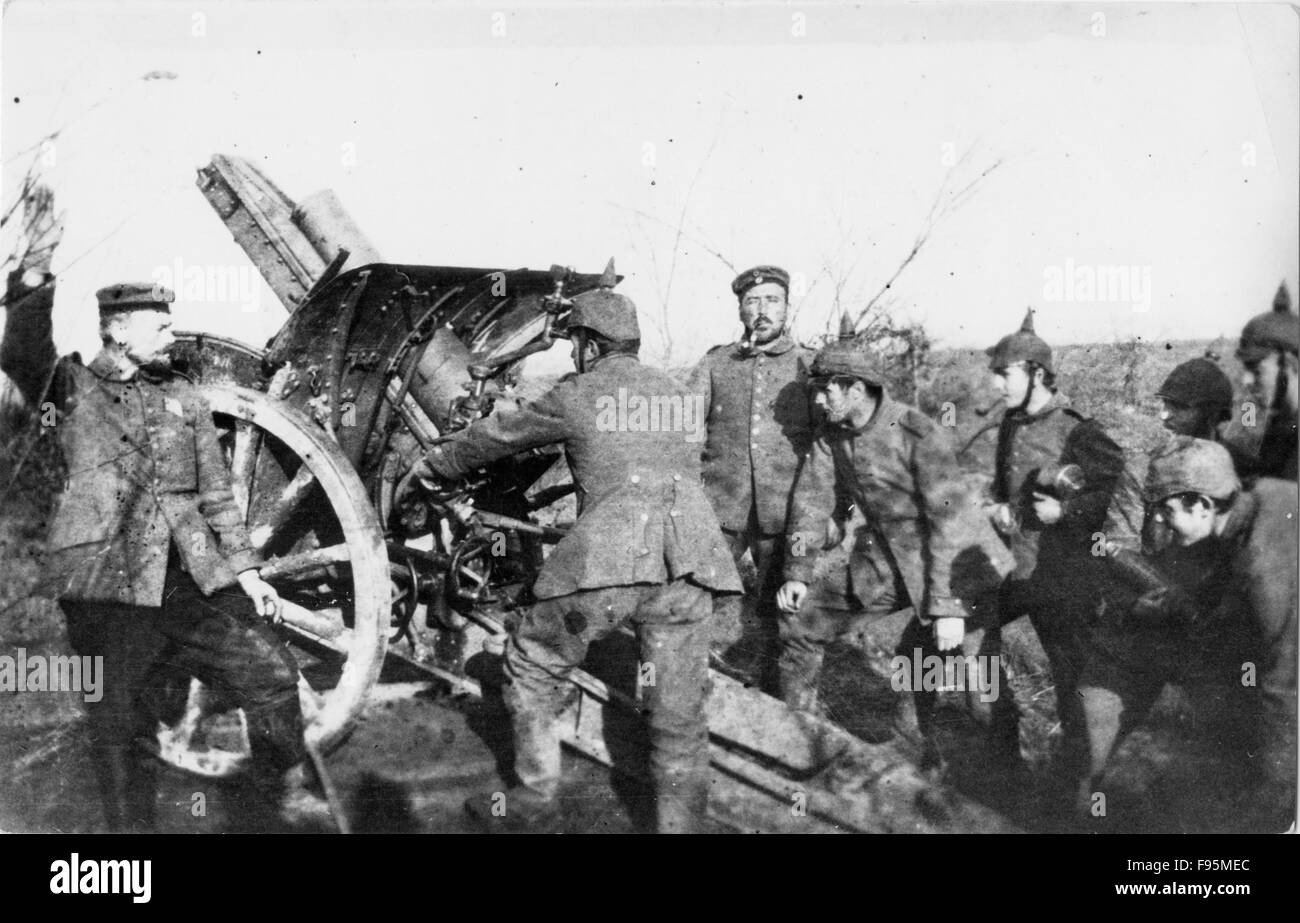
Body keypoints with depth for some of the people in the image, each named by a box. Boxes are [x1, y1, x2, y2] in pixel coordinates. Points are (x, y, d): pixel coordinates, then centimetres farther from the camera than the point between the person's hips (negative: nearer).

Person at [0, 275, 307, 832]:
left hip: (193, 580, 4)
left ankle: (291, 800, 22)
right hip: (106, 588, -4)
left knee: (272, 673, 1)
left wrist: (246, 570, 12)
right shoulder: (72, 386, 4)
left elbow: (216, 493, 17)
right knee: (119, 730, 3)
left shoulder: (184, 397, 17)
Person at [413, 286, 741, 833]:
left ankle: (535, 807, 21)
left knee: (533, 670, 16)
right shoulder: (676, 393, 22)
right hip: (689, 559, 5)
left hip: (608, 559, -4)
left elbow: (495, 435, 19)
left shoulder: (578, 395, 8)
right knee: (678, 711, 10)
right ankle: (681, 823, 14)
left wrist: (434, 466, 36)